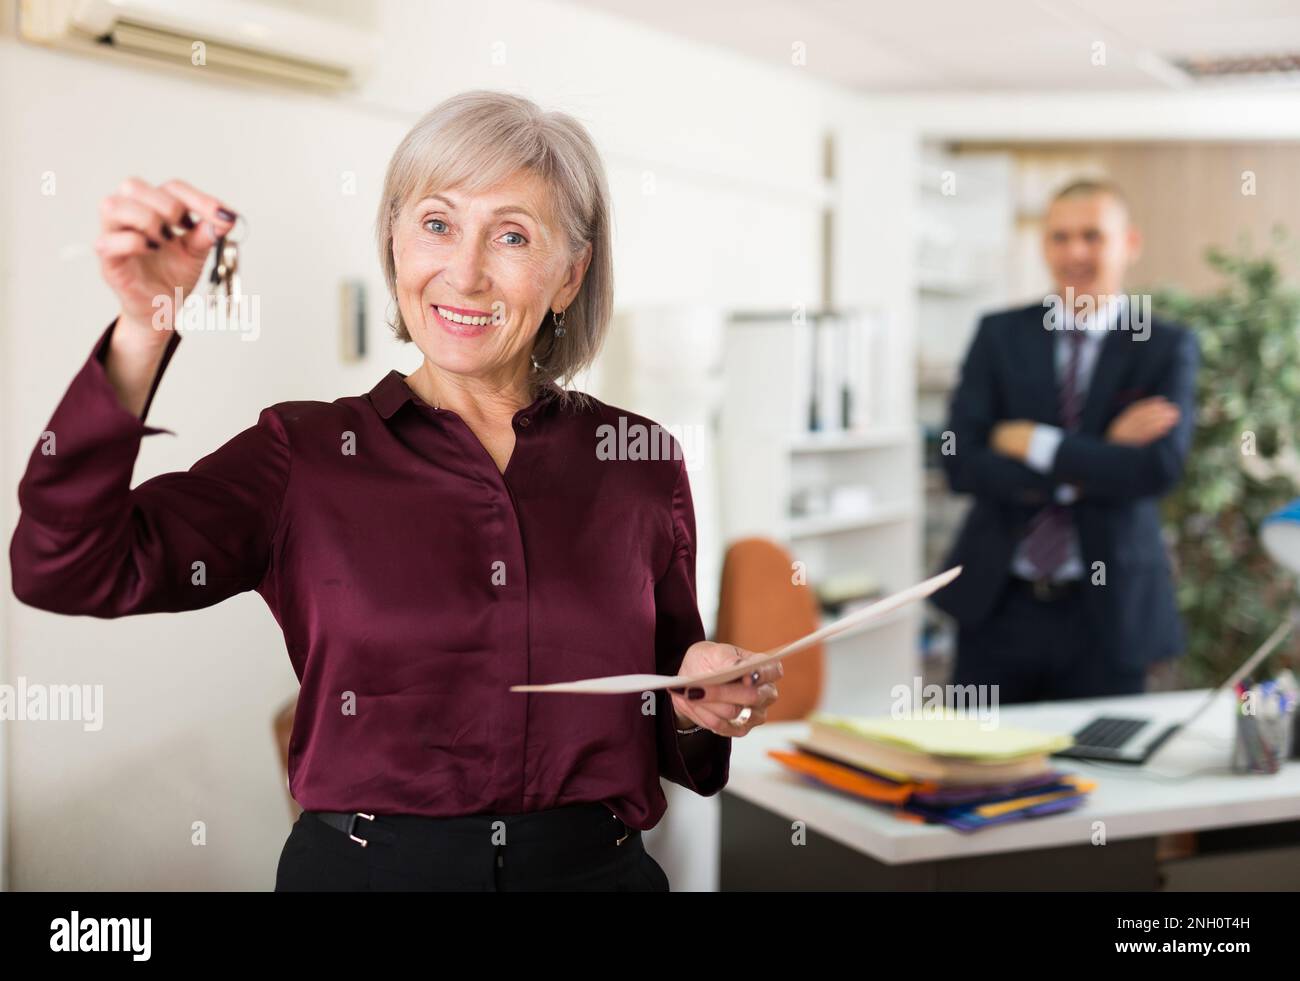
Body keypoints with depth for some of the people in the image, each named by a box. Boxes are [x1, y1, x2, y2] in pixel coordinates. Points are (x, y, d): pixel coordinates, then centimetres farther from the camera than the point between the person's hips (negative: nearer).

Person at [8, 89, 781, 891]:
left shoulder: (642, 463, 0)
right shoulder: (307, 452, -4)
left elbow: (665, 717, 10)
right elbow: (68, 572, -16)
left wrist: (701, 705, -12)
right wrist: (144, 329, -23)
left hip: (596, 866, 2)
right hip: (360, 865, -1)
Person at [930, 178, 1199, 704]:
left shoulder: (1169, 348, 0)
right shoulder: (1000, 334, 3)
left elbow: (1158, 469, -16)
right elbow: (961, 464, -8)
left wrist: (1033, 443, -14)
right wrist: (1098, 459, -13)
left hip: (1105, 614, -1)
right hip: (997, 603, 1)